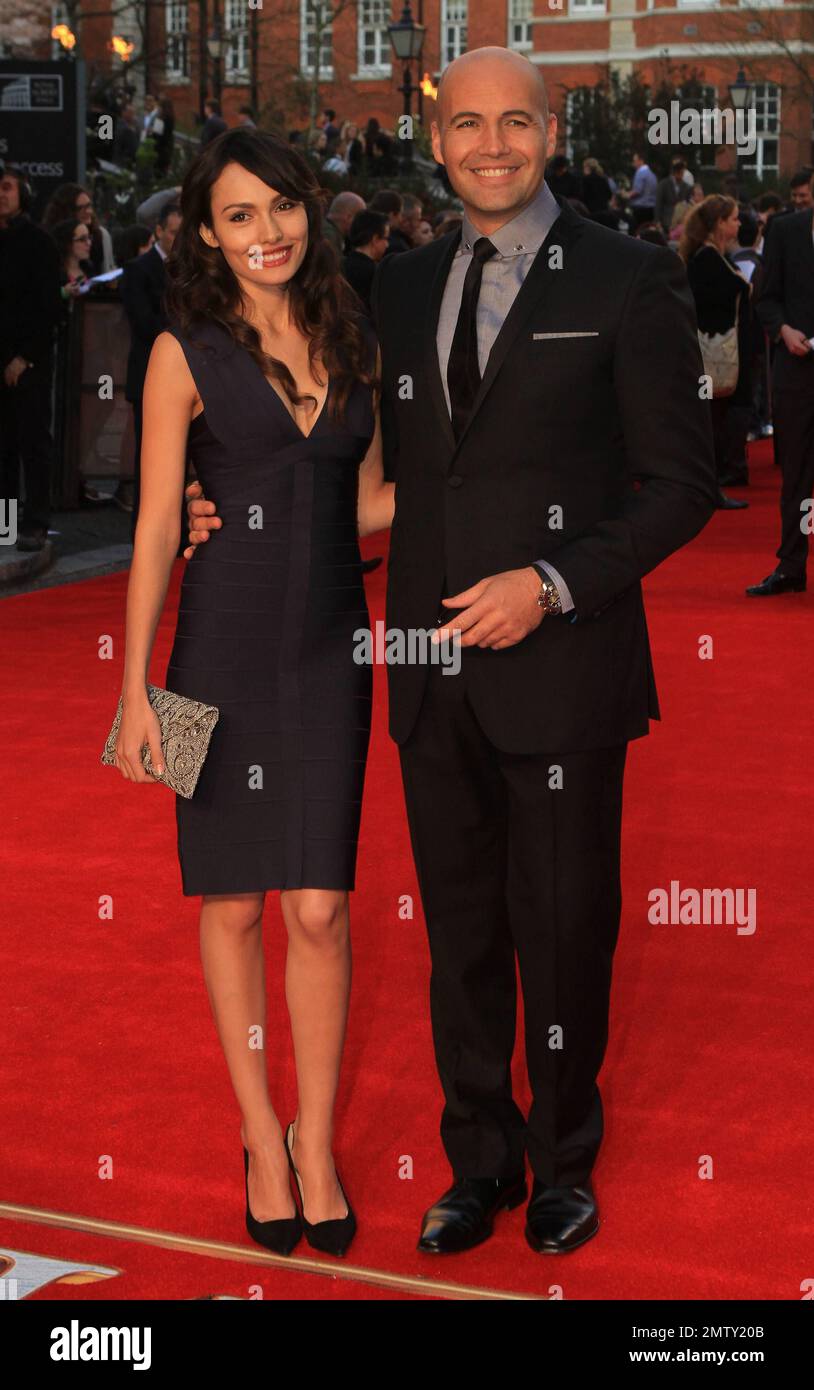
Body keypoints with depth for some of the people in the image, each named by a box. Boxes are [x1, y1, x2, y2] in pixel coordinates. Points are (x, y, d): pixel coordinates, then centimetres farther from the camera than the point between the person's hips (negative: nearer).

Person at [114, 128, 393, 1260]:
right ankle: (261, 1136, 22)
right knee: (233, 903, 7)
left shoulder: (348, 342, 8)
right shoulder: (187, 354, -4)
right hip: (225, 646, -2)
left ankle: (315, 1145, 14)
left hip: (330, 647, 2)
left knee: (320, 907, -1)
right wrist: (135, 687, -8)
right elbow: (155, 528, -5)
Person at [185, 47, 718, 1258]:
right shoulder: (401, 286, 10)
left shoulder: (629, 280, -5)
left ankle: (562, 1162, 31)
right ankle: (481, 1161, 33)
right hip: (435, 677, 5)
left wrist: (554, 583, -18)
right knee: (460, 934, 15)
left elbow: (682, 480, -7)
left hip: (559, 670, -4)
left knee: (562, 932, 9)